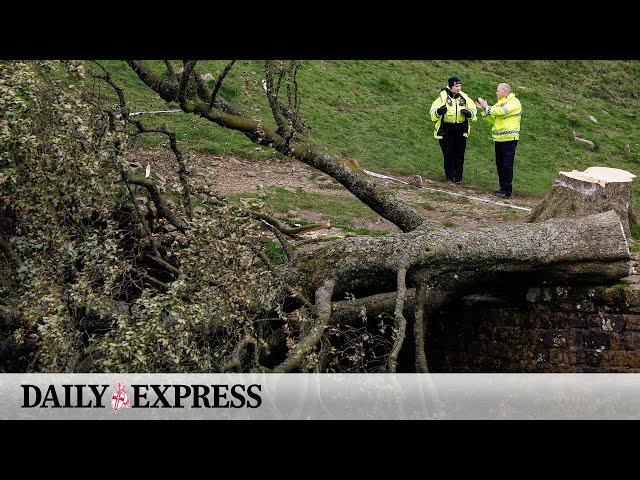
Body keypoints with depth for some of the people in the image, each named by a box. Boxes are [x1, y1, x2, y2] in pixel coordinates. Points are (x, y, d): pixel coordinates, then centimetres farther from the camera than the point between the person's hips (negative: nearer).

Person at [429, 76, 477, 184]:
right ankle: (449, 176, 10)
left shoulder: (464, 97, 4)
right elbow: (433, 111, -12)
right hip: (446, 130, -3)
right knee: (448, 153, -4)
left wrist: (468, 113, -15)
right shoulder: (443, 97, -7)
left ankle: (458, 177, 9)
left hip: (461, 130, 3)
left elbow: (473, 110, 9)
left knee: (459, 154, 2)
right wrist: (439, 111, -36)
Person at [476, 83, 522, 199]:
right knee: (500, 164, 10)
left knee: (507, 165, -9)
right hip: (499, 139, 9)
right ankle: (503, 188, 18)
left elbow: (502, 112, -23)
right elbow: (492, 120, 17)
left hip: (509, 139, -9)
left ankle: (507, 190, -7)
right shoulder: (499, 104, 20)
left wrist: (487, 107, -12)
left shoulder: (514, 102, -7)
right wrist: (484, 110, 4)